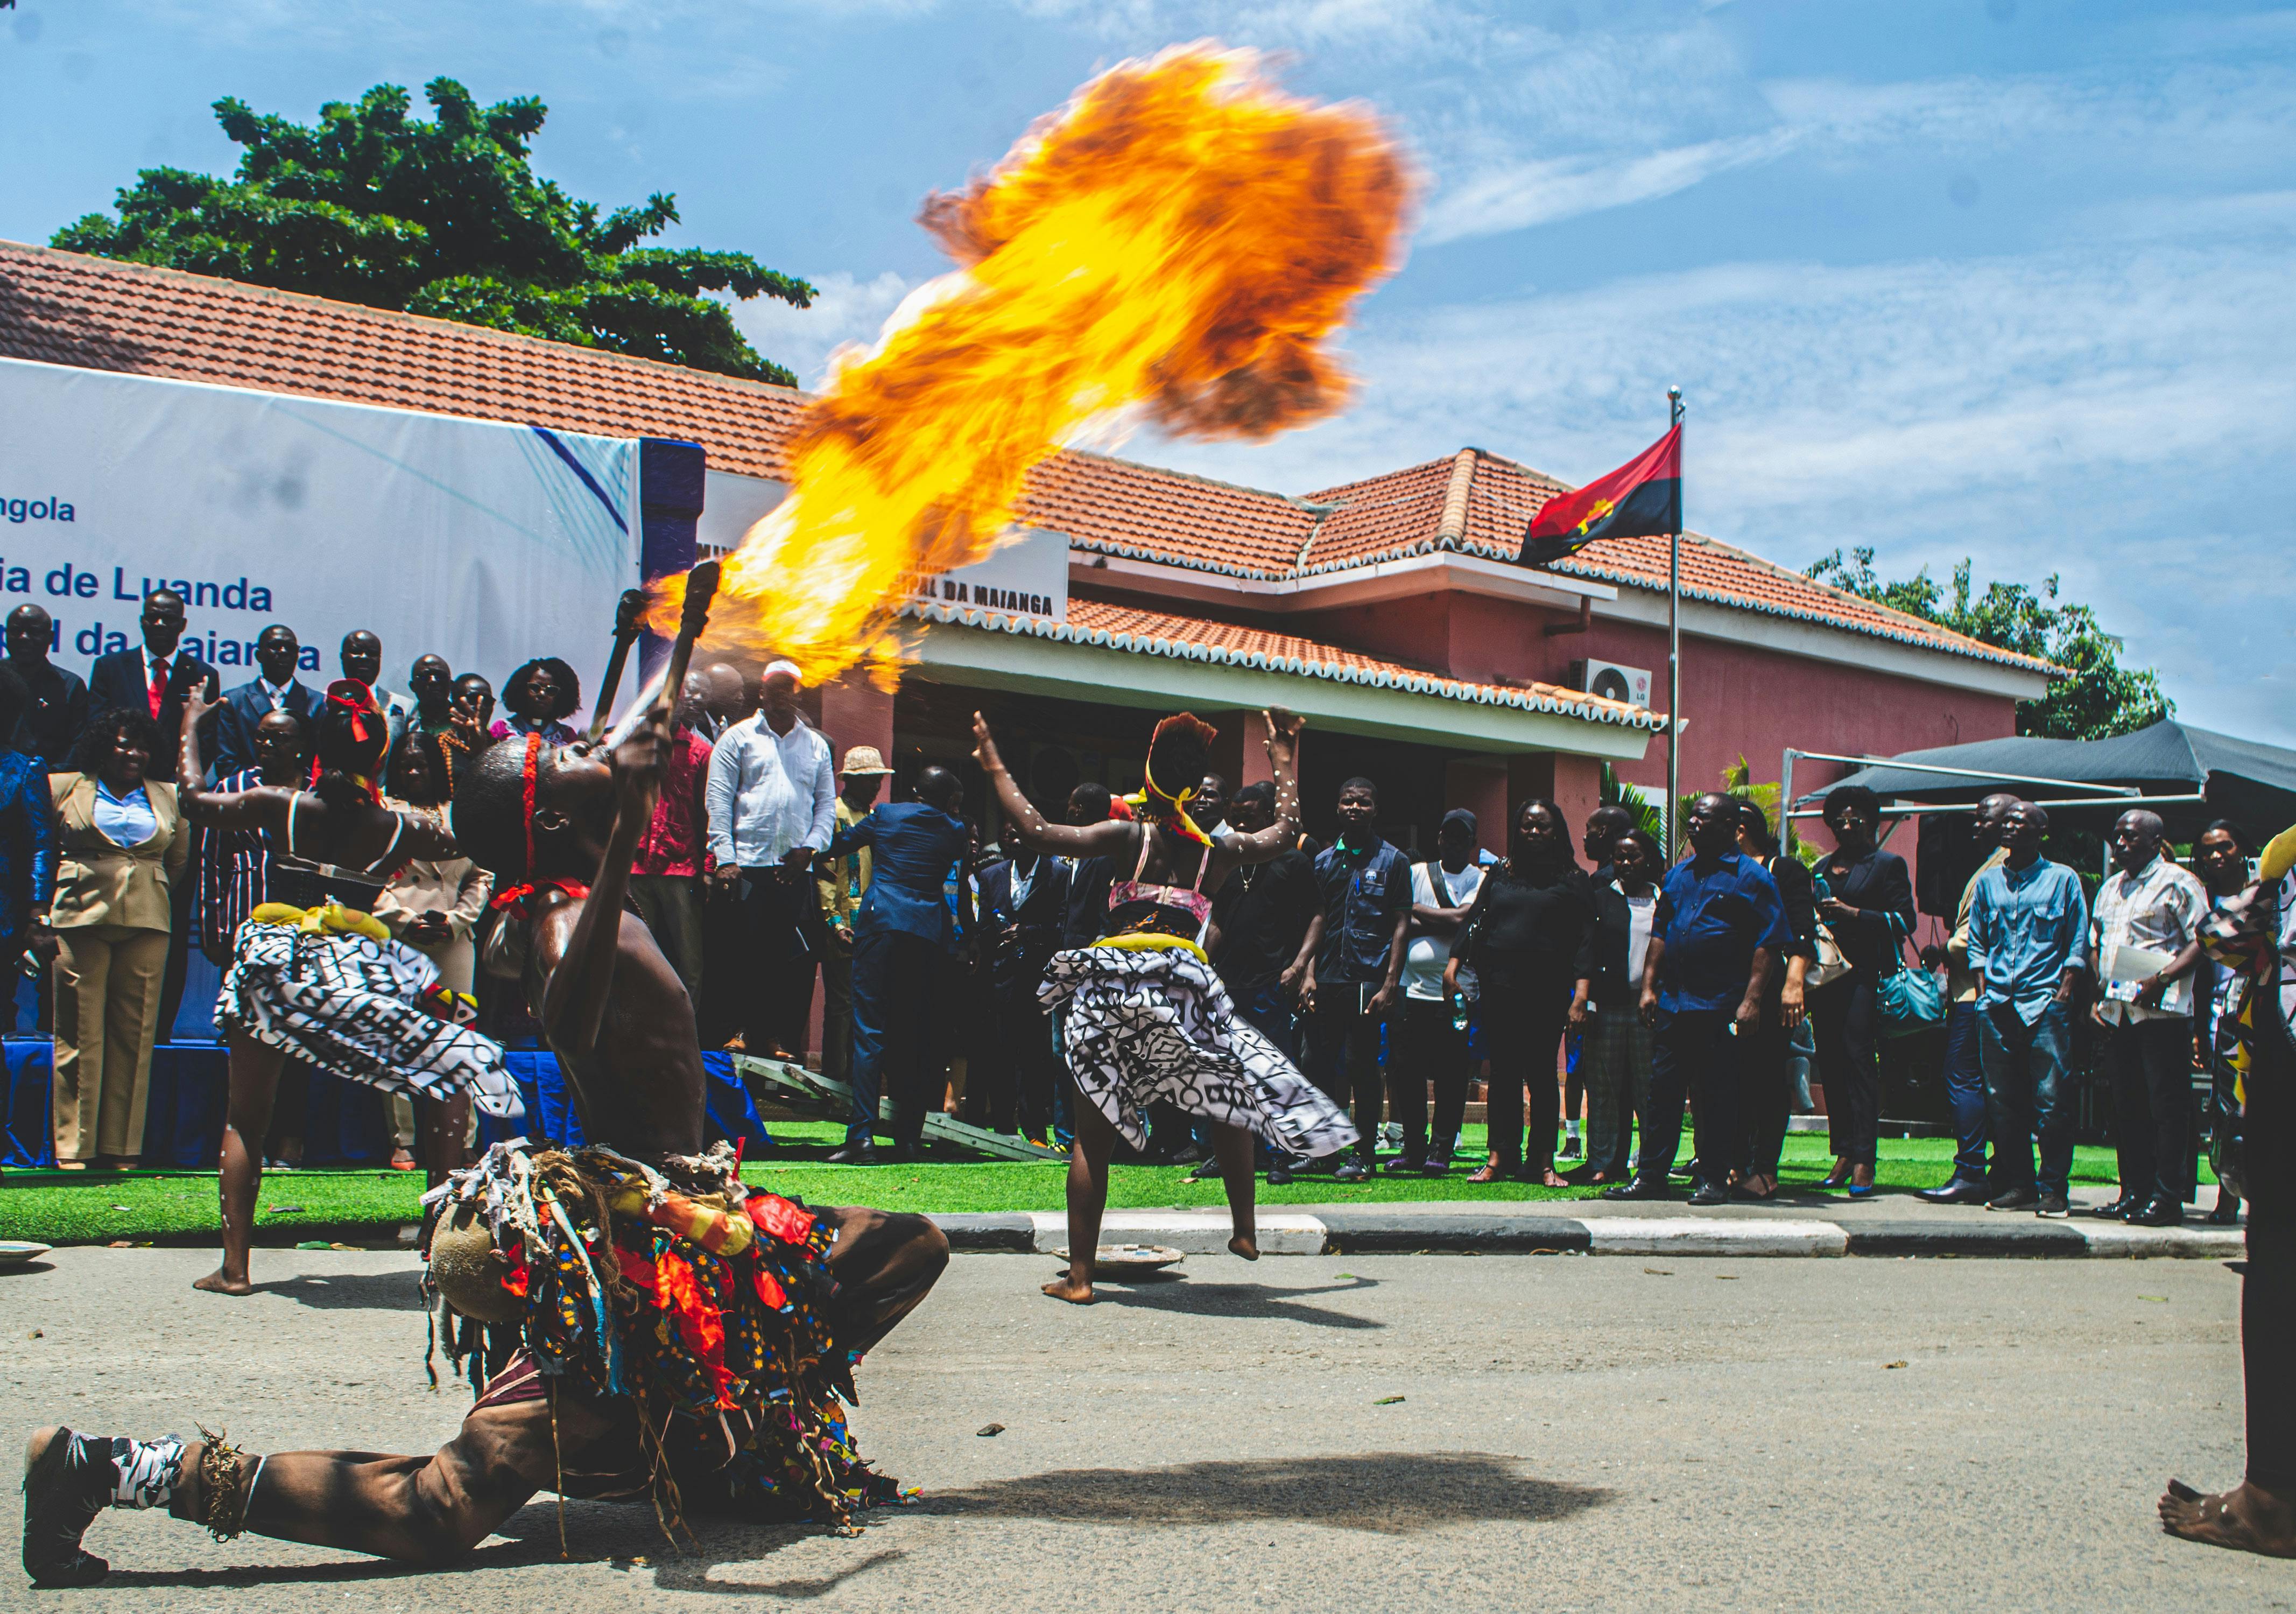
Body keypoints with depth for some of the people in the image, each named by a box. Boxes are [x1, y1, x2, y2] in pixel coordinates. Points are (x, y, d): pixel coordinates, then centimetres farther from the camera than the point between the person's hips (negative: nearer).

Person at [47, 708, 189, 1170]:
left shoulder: (167, 798, 16)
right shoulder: (64, 787, 8)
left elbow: (179, 858, 24)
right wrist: (52, 897, 11)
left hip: (147, 922, 2)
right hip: (81, 918, -2)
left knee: (135, 1033, 1)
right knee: (79, 1032, -3)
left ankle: (123, 1146, 7)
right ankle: (72, 1146, 2)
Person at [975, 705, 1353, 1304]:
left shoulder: (1127, 834, -1)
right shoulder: (1218, 850, 7)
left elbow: (1035, 832, -8)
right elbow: (1286, 830, 26)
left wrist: (996, 768, 3)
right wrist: (1284, 757, 35)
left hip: (1110, 988, -1)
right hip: (1184, 989, 1)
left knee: (1093, 1137, 4)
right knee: (1232, 1104, 24)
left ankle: (1079, 1275, 2)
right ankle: (1246, 1232, 27)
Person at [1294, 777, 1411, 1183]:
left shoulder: (1393, 861, 3)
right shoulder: (1324, 860, 13)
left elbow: (1400, 925, -1)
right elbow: (1318, 918, 12)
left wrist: (1390, 985, -9)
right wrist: (1307, 970, 0)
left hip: (1368, 981, -3)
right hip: (1327, 981, 4)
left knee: (1362, 1066, 0)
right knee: (1319, 1065, 4)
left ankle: (1366, 1153, 9)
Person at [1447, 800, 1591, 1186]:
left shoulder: (1572, 880, 5)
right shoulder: (1500, 875, 14)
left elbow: (1585, 937, -1)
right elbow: (1474, 922, 13)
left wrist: (1581, 987, -11)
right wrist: (1454, 964, 1)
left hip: (1548, 990, -2)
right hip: (1499, 987, 3)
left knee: (1542, 1073, 0)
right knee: (1503, 1072, 3)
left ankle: (1543, 1161, 5)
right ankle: (1499, 1158, 6)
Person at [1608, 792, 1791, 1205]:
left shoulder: (1751, 877, -3)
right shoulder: (1678, 875, 15)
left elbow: (1767, 945, -7)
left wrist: (1751, 1000, -14)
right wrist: (1649, 986, 10)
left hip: (1721, 1009, -6)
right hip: (1672, 1004, 6)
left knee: (1717, 1097, 1)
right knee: (1662, 1090, 7)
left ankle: (1713, 1181, 9)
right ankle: (1650, 1175, 13)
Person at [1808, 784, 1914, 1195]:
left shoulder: (1888, 865, 5)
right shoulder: (1822, 867, 21)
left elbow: (1903, 921, -3)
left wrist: (1852, 913, -12)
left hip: (1864, 976, -6)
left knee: (1859, 1061, -13)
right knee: (1831, 1065, 3)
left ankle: (1863, 1161, -15)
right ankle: (1843, 1155, 7)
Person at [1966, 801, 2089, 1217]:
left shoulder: (2062, 879, 6)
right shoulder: (1988, 881, 16)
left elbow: (2077, 944, 5)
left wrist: (2064, 991, -6)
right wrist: (1983, 988, 6)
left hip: (2045, 1002, -4)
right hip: (1997, 1005, 4)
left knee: (2051, 1099, -8)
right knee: (2001, 1100, 3)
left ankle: (2053, 1189, -3)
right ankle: (2018, 1185, 10)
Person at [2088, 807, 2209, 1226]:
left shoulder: (2177, 883, -2)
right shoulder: (2110, 887, 20)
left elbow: (2201, 941, -10)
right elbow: (2096, 946, 25)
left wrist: (2162, 978, -21)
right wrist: (2098, 995, 14)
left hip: (2161, 1009, -7)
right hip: (2118, 1013, 7)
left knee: (2167, 1105, -6)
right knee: (2126, 1107, 9)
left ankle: (2167, 1198, -4)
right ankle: (2134, 1192, 15)